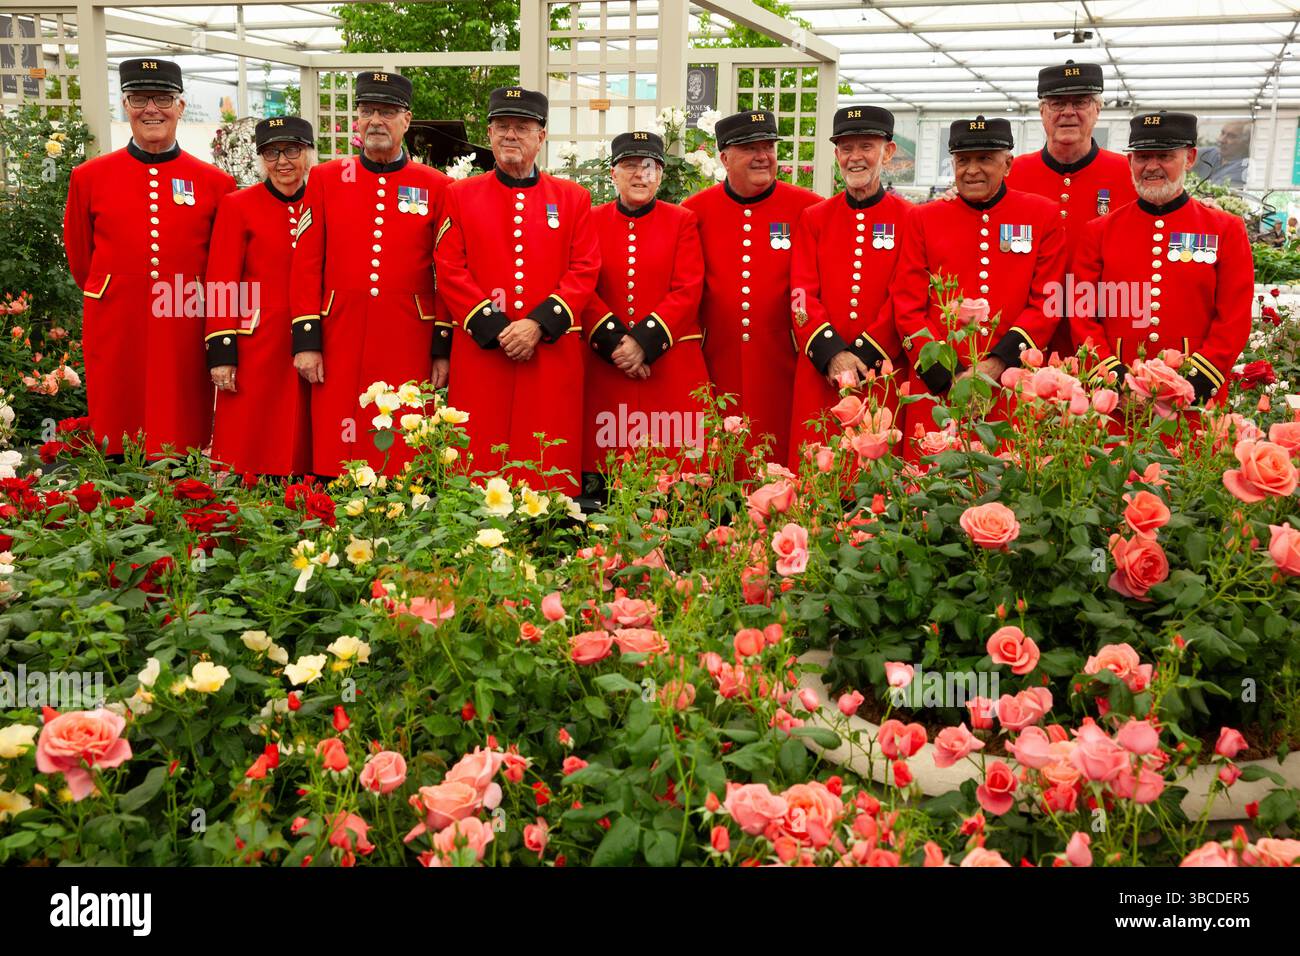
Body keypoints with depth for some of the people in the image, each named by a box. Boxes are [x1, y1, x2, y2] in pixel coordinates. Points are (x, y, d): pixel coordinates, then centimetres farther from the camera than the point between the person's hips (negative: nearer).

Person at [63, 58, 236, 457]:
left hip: (186, 338, 0)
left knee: (185, 454, 5)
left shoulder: (214, 183, 2)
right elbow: (80, 259, 15)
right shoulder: (88, 177, 3)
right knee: (115, 451, 6)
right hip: (116, 335, 0)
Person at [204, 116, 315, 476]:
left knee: (304, 450, 7)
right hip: (255, 348, -3)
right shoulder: (237, 206, 0)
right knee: (248, 450, 0)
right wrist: (221, 354, -9)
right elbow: (222, 286, -3)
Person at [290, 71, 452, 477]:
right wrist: (306, 341, -1)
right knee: (335, 457, 3)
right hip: (341, 344, 1)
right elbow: (306, 264, 5)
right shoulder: (325, 179, 8)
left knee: (403, 456, 1)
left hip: (409, 345, -1)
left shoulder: (436, 187, 5)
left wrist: (444, 349, 0)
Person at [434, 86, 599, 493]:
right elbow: (450, 272, 2)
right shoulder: (461, 195, 10)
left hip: (552, 353, 0)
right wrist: (495, 327, -9)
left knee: (548, 470, 0)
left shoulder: (573, 198, 10)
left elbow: (584, 272, 2)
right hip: (480, 354, 0)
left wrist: (539, 324, -11)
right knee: (479, 463, 0)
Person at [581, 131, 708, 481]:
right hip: (607, 367, 1)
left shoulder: (682, 221, 7)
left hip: (671, 366, 0)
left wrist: (644, 342, -13)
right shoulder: (592, 221, 9)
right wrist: (615, 343, -12)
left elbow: (688, 292, -2)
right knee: (609, 466, -1)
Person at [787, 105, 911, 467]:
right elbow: (802, 296, 1)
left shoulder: (909, 219, 3)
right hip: (820, 376, 2)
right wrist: (833, 355, -12)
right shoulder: (813, 219, 10)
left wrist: (862, 357, -13)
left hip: (884, 377, -2)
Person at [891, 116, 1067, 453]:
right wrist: (948, 377, -8)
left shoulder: (1043, 216, 6)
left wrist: (998, 363, -11)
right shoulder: (923, 218, 8)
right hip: (938, 389, 1)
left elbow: (1047, 304, 1)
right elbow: (908, 306, 2)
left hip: (1015, 386, 0)